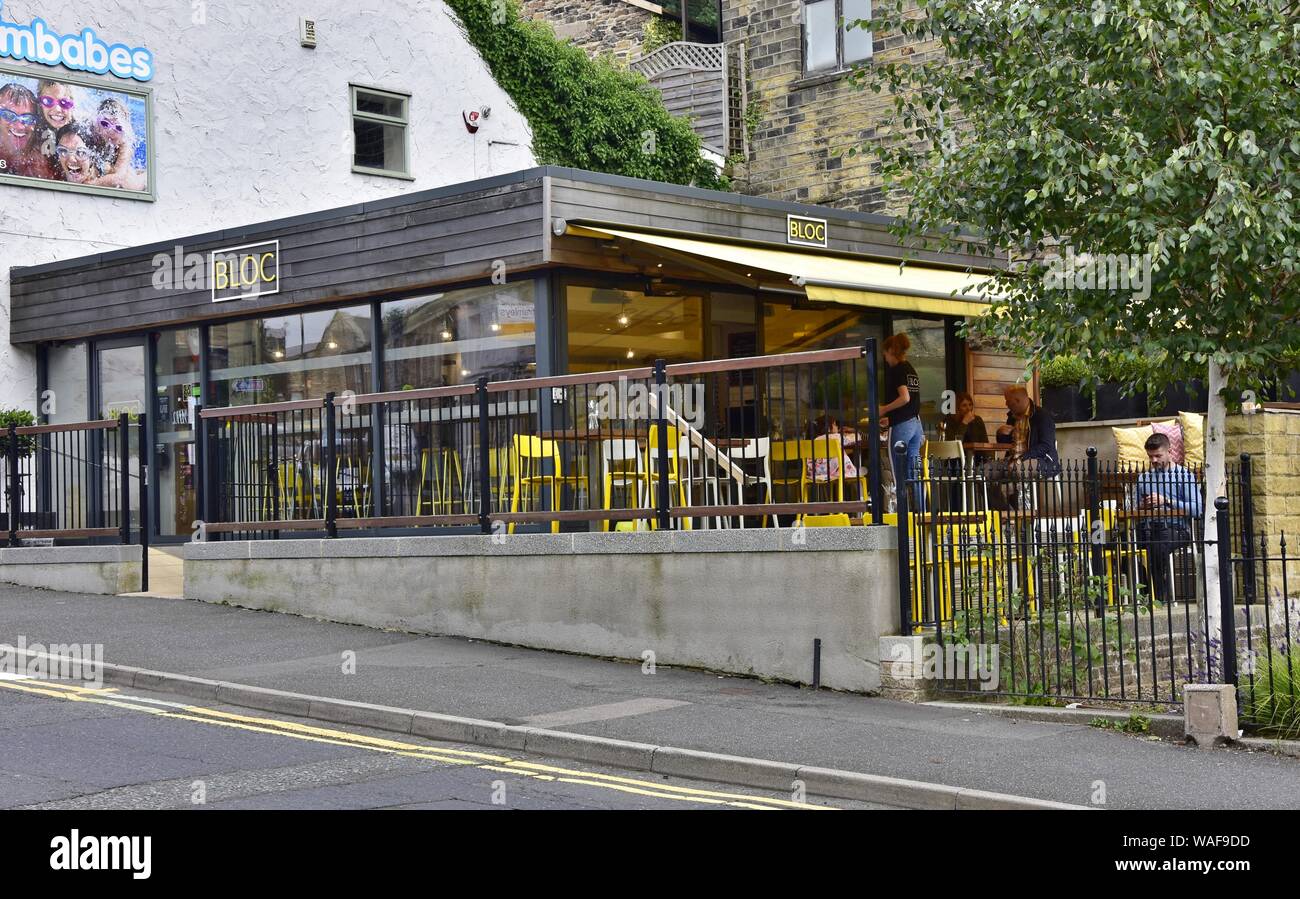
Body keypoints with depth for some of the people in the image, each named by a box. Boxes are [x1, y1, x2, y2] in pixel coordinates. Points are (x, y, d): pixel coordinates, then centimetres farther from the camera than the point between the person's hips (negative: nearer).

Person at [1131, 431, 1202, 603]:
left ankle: (1162, 598, -28)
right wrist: (1139, 508, -1)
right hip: (1148, 529, 4)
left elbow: (1197, 509, -3)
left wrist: (1167, 501, -11)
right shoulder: (1143, 478, 24)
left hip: (1176, 528, -4)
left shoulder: (1184, 476, 10)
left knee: (1158, 547, -38)